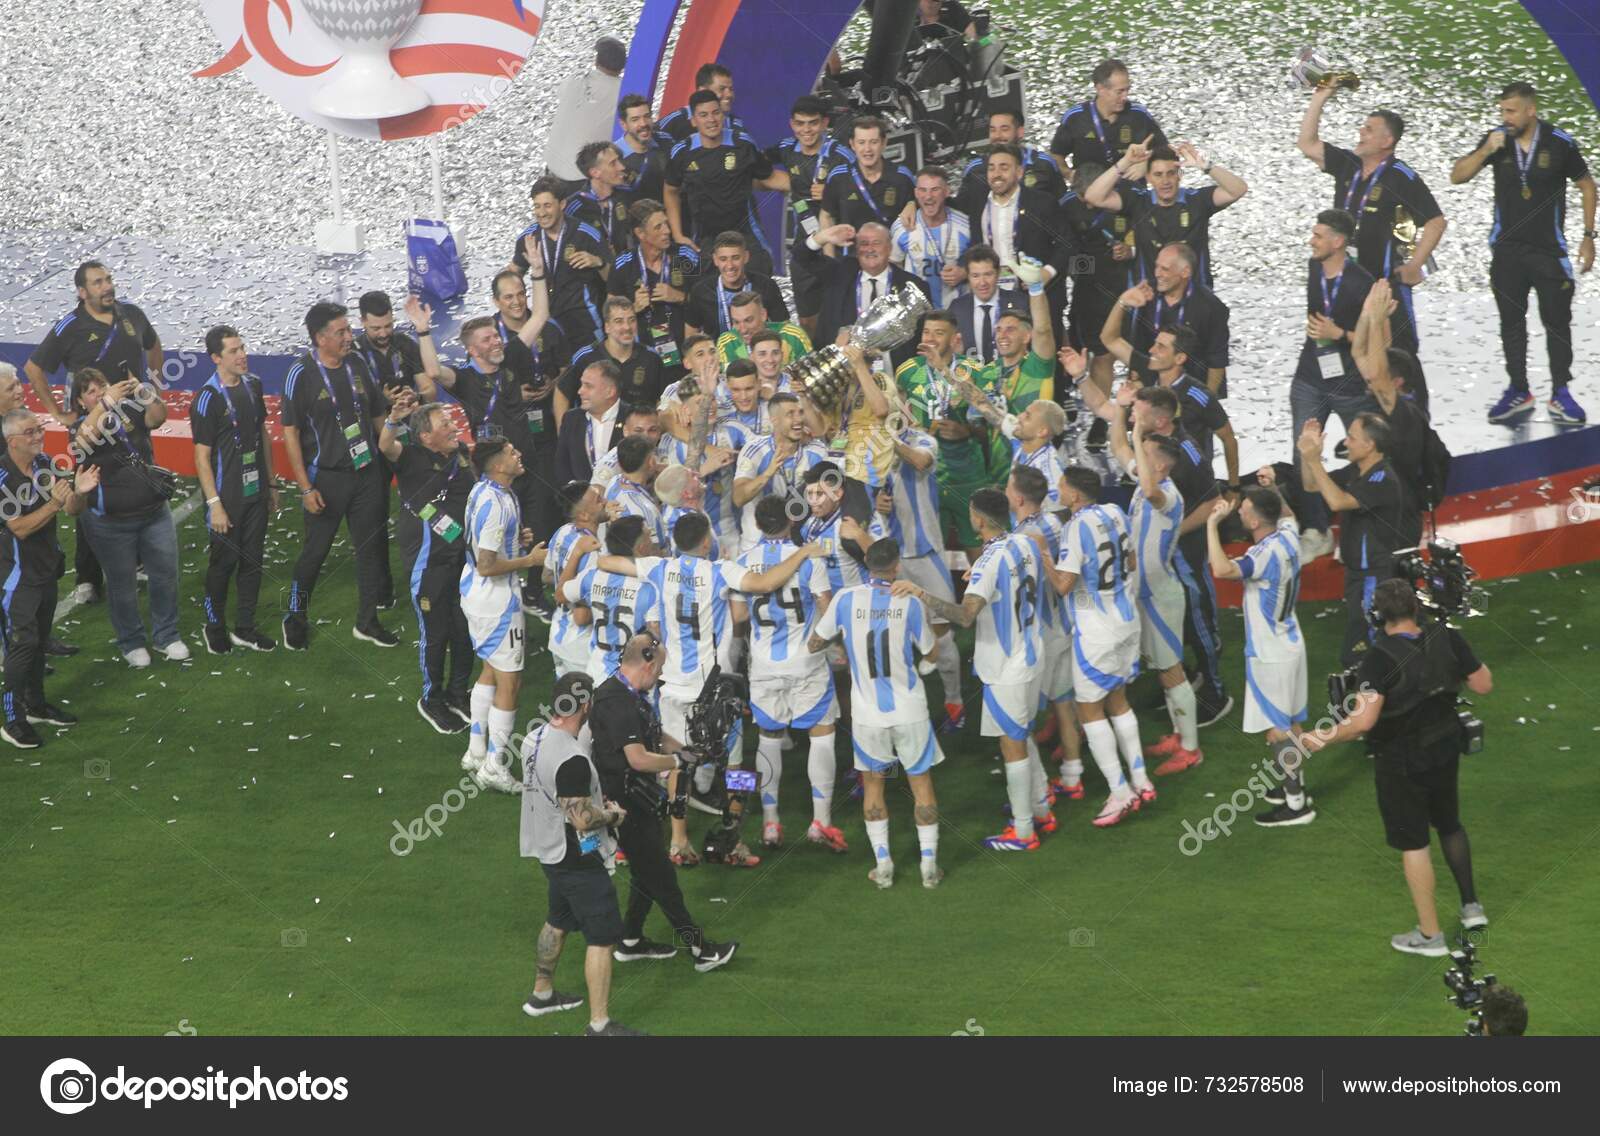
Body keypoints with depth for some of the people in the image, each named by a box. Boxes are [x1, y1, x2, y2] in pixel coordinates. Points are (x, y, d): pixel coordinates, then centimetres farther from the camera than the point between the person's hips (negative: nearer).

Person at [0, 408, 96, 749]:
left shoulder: (44, 464, 1)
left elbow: (71, 510, 5)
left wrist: (79, 492, -17)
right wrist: (54, 503, -32)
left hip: (47, 566, 7)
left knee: (39, 639, 16)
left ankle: (35, 705, 29)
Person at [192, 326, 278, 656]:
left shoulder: (252, 385, 5)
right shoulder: (209, 398, -16)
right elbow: (202, 456, -14)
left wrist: (271, 483, 16)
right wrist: (214, 504, -17)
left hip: (256, 492, 6)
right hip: (227, 496, -6)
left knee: (253, 560, 11)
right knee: (223, 563, 4)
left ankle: (245, 628, 22)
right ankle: (215, 627, 20)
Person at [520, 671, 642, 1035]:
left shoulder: (535, 739, 0)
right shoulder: (571, 759, -30)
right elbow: (583, 819, -28)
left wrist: (595, 800, 12)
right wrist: (612, 814, -9)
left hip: (549, 851, 9)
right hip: (579, 859, -9)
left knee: (558, 921, 28)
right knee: (603, 938, -2)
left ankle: (542, 994, 44)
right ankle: (599, 1025, 1)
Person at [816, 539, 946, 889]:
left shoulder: (846, 599, -9)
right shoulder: (910, 603, -11)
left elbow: (813, 645, 2)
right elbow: (929, 652, 4)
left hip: (867, 714, 1)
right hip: (909, 712, -1)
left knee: (872, 783, 16)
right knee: (921, 783, 13)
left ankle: (883, 864, 13)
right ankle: (929, 863, 13)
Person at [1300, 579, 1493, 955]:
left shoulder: (1381, 657, -26)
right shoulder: (1446, 638, -11)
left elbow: (1363, 721, -32)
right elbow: (1484, 684, -2)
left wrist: (1323, 739, -19)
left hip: (1401, 761, -5)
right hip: (1445, 750, 5)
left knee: (1413, 844, 8)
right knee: (1449, 825, 29)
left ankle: (1430, 934, 17)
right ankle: (1471, 906, 37)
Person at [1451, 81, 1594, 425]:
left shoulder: (1560, 143, -11)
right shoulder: (1496, 139, -5)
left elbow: (1587, 186, 1)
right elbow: (1457, 176, -4)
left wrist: (1588, 237, 0)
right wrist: (1485, 151, -21)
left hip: (1549, 250, -2)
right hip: (1508, 249, 3)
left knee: (1557, 321, 0)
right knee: (1511, 321, 9)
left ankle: (1561, 394, 9)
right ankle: (1518, 391, 19)